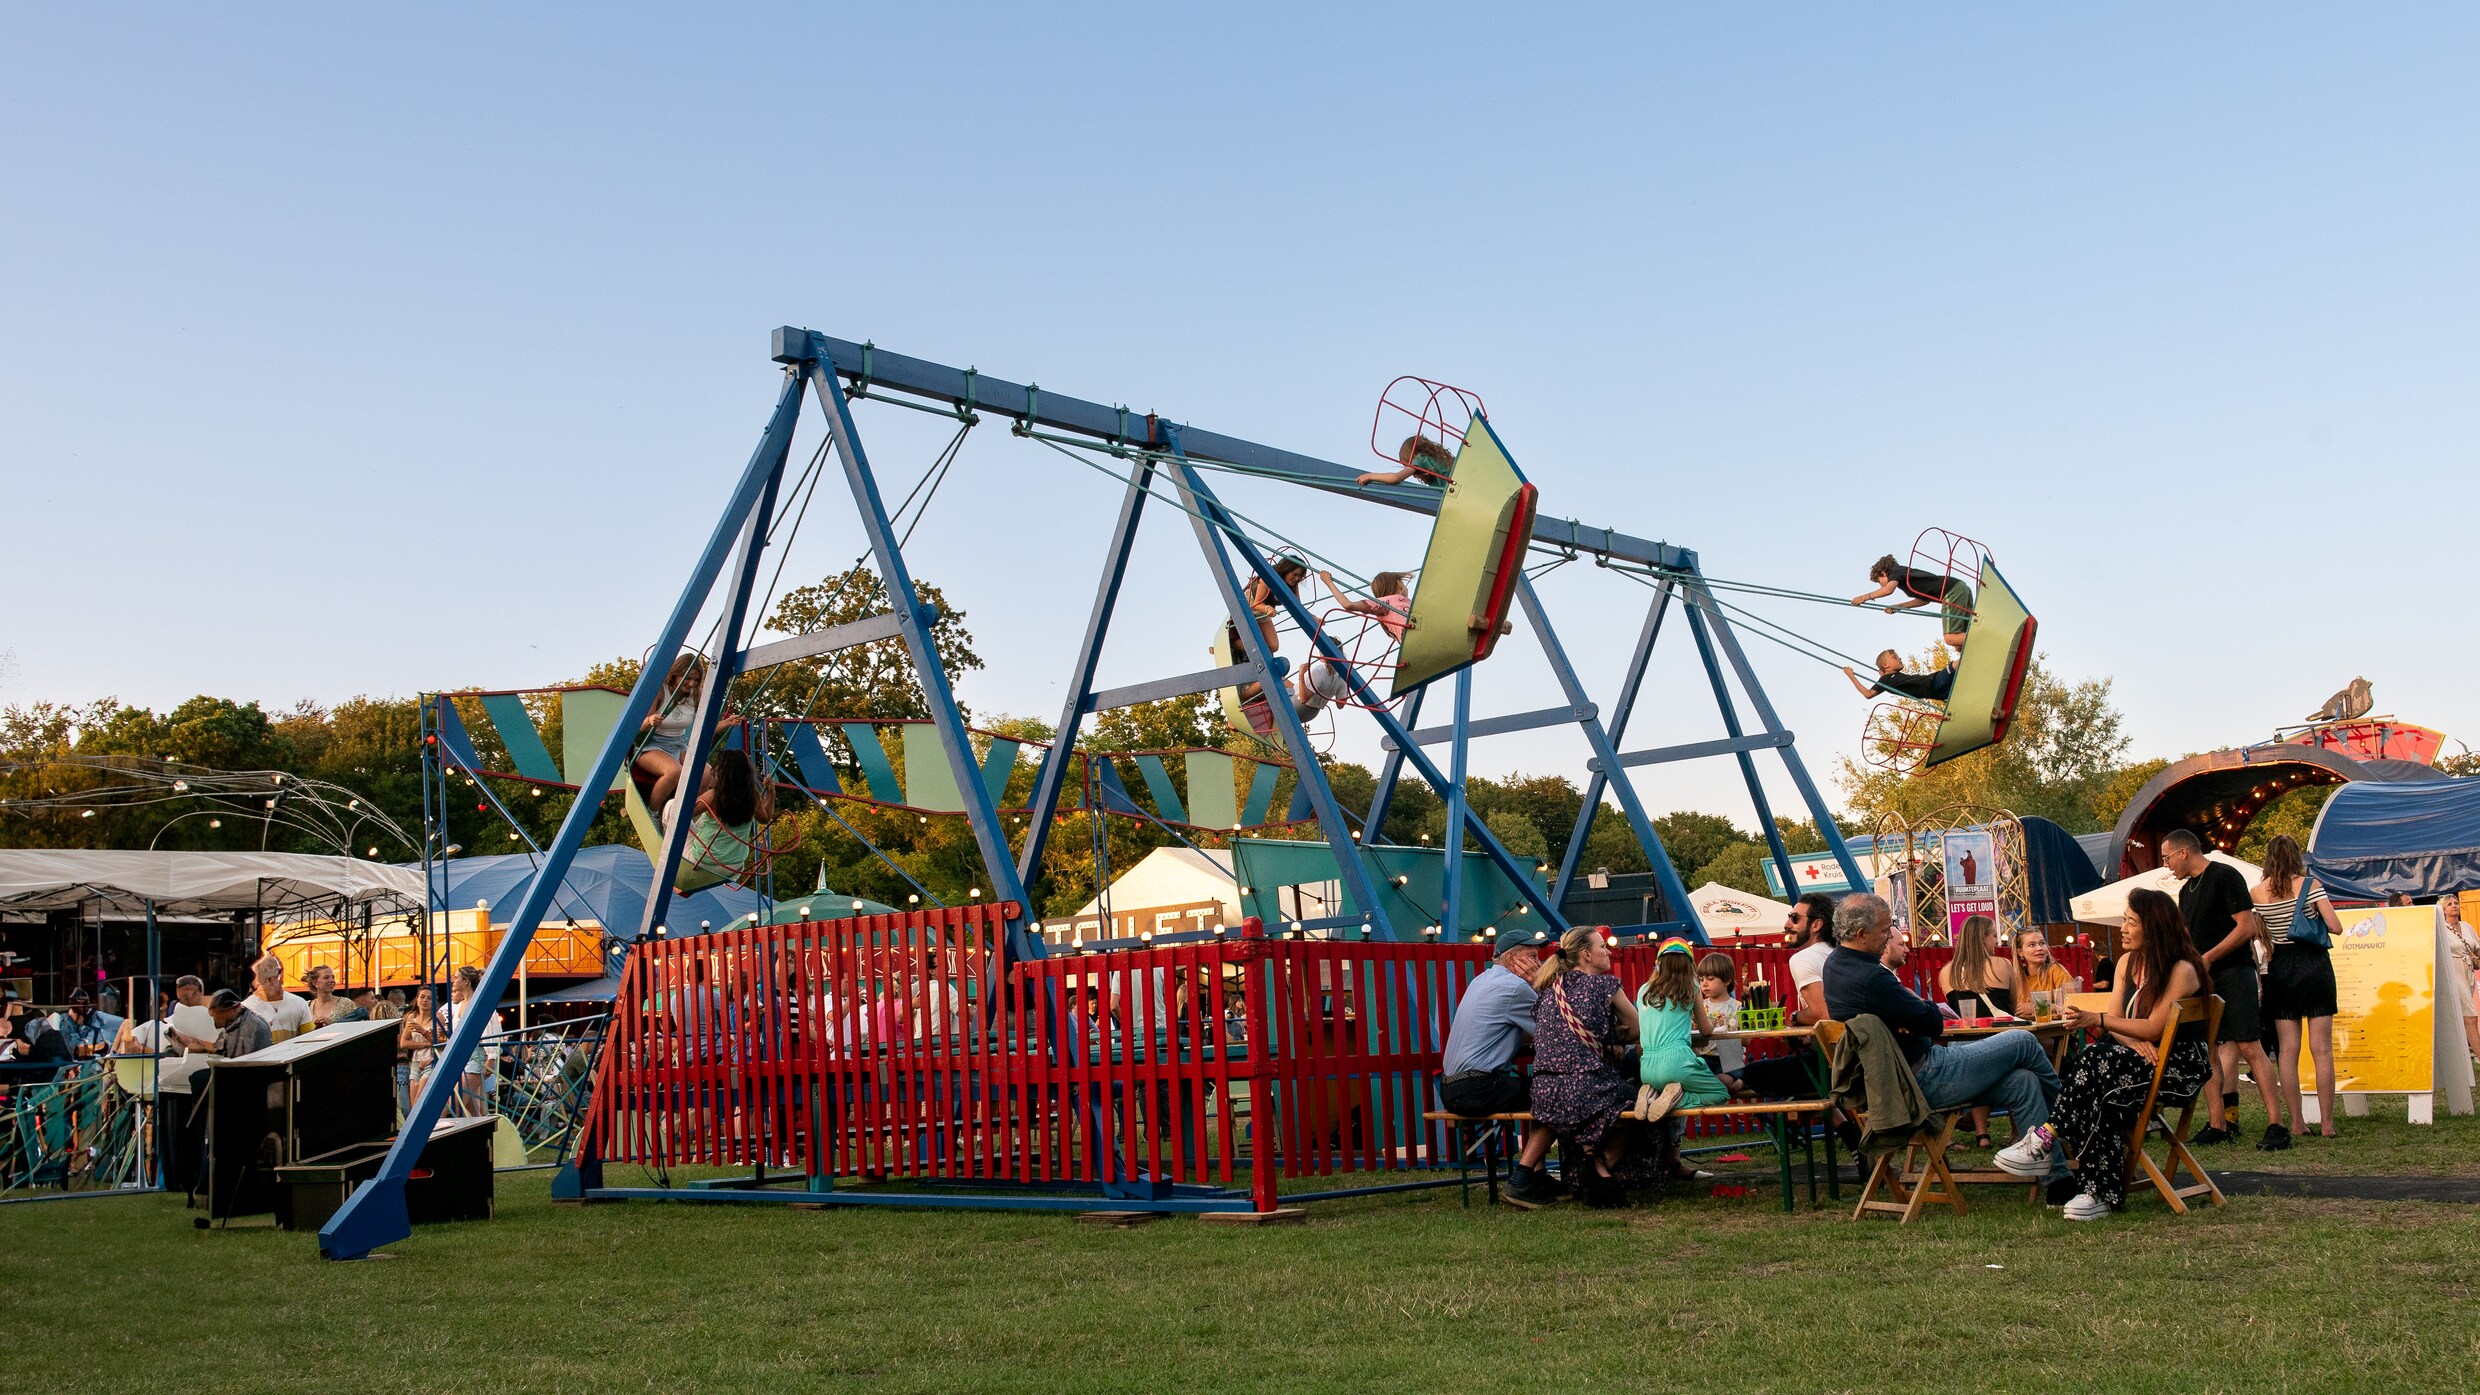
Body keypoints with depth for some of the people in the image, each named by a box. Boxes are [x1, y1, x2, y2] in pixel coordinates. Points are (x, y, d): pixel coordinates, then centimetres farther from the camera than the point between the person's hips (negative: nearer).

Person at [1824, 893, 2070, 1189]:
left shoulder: (1835, 963, 4)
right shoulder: (1869, 978, -28)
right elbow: (1934, 1024, -19)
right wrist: (1924, 1003, 4)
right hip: (1926, 1081, -10)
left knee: (2022, 1081, 10)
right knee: (2023, 1042, 2)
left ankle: (2058, 1175, 14)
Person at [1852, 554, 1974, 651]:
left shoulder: (1896, 571, 3)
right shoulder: (1907, 573, 28)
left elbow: (1888, 589, -18)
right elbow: (1925, 599, 33)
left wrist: (1866, 596, -6)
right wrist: (1899, 606, 29)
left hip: (1952, 592, -9)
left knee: (1951, 638, -16)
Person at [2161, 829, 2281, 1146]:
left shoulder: (2225, 876, -8)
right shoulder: (2187, 890, 18)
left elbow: (2248, 928, -15)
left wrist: (2208, 958, -16)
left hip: (2233, 973, -8)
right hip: (2203, 978, 8)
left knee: (2249, 1046, -12)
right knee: (2208, 1050, 4)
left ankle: (2275, 1123, -13)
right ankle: (2217, 1125, 6)